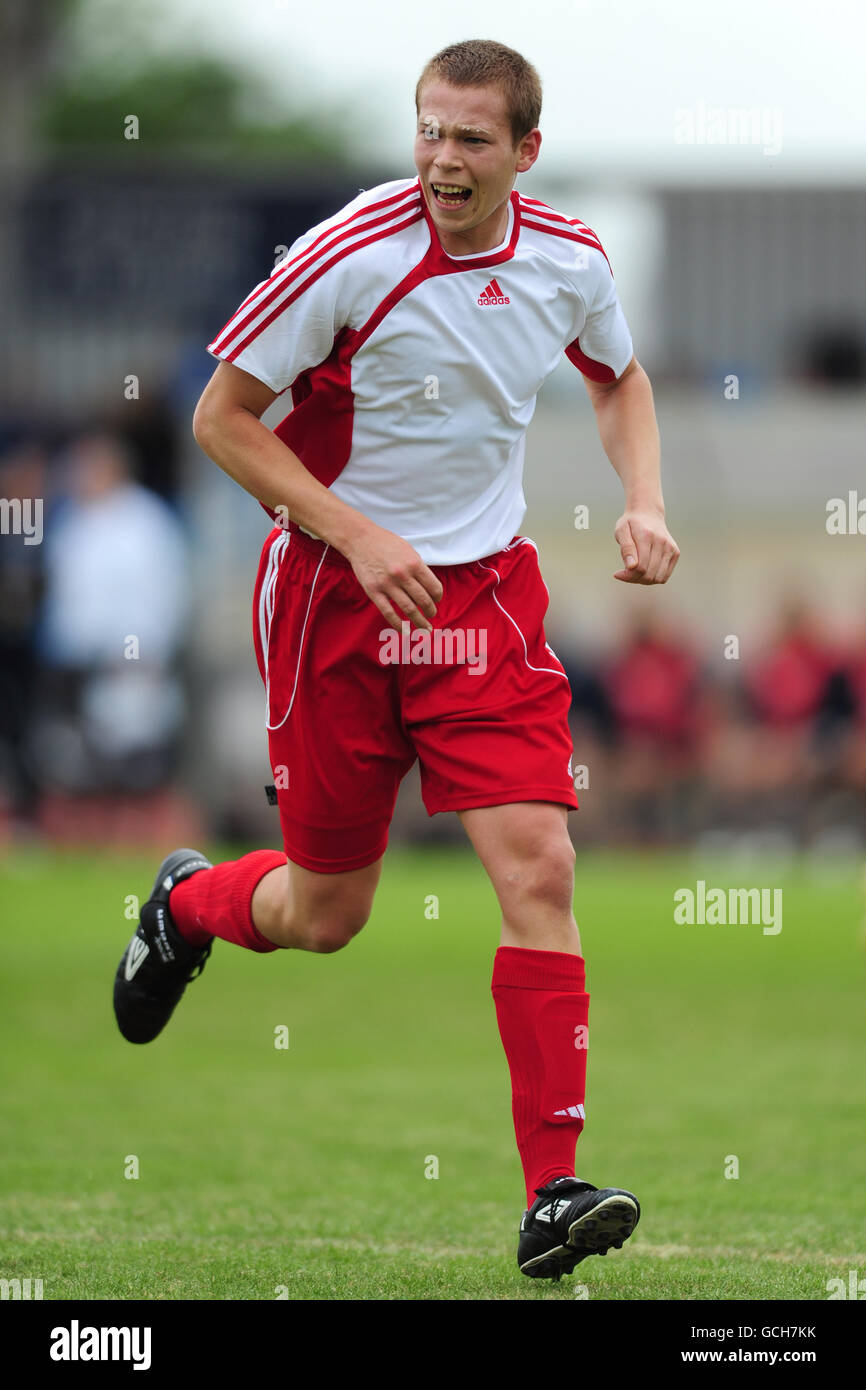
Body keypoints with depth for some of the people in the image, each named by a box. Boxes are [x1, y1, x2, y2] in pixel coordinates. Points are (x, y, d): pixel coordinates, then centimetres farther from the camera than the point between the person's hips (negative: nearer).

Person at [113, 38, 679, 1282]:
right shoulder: (350, 256, -17)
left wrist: (644, 503, 2)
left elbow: (619, 379, 20)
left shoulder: (569, 260, -3)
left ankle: (553, 1191, -11)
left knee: (539, 870, -13)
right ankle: (187, 905, 44)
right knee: (326, 913, 7)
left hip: (486, 596, 3)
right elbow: (223, 418, -11)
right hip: (335, 593, -3)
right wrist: (358, 537, -19)